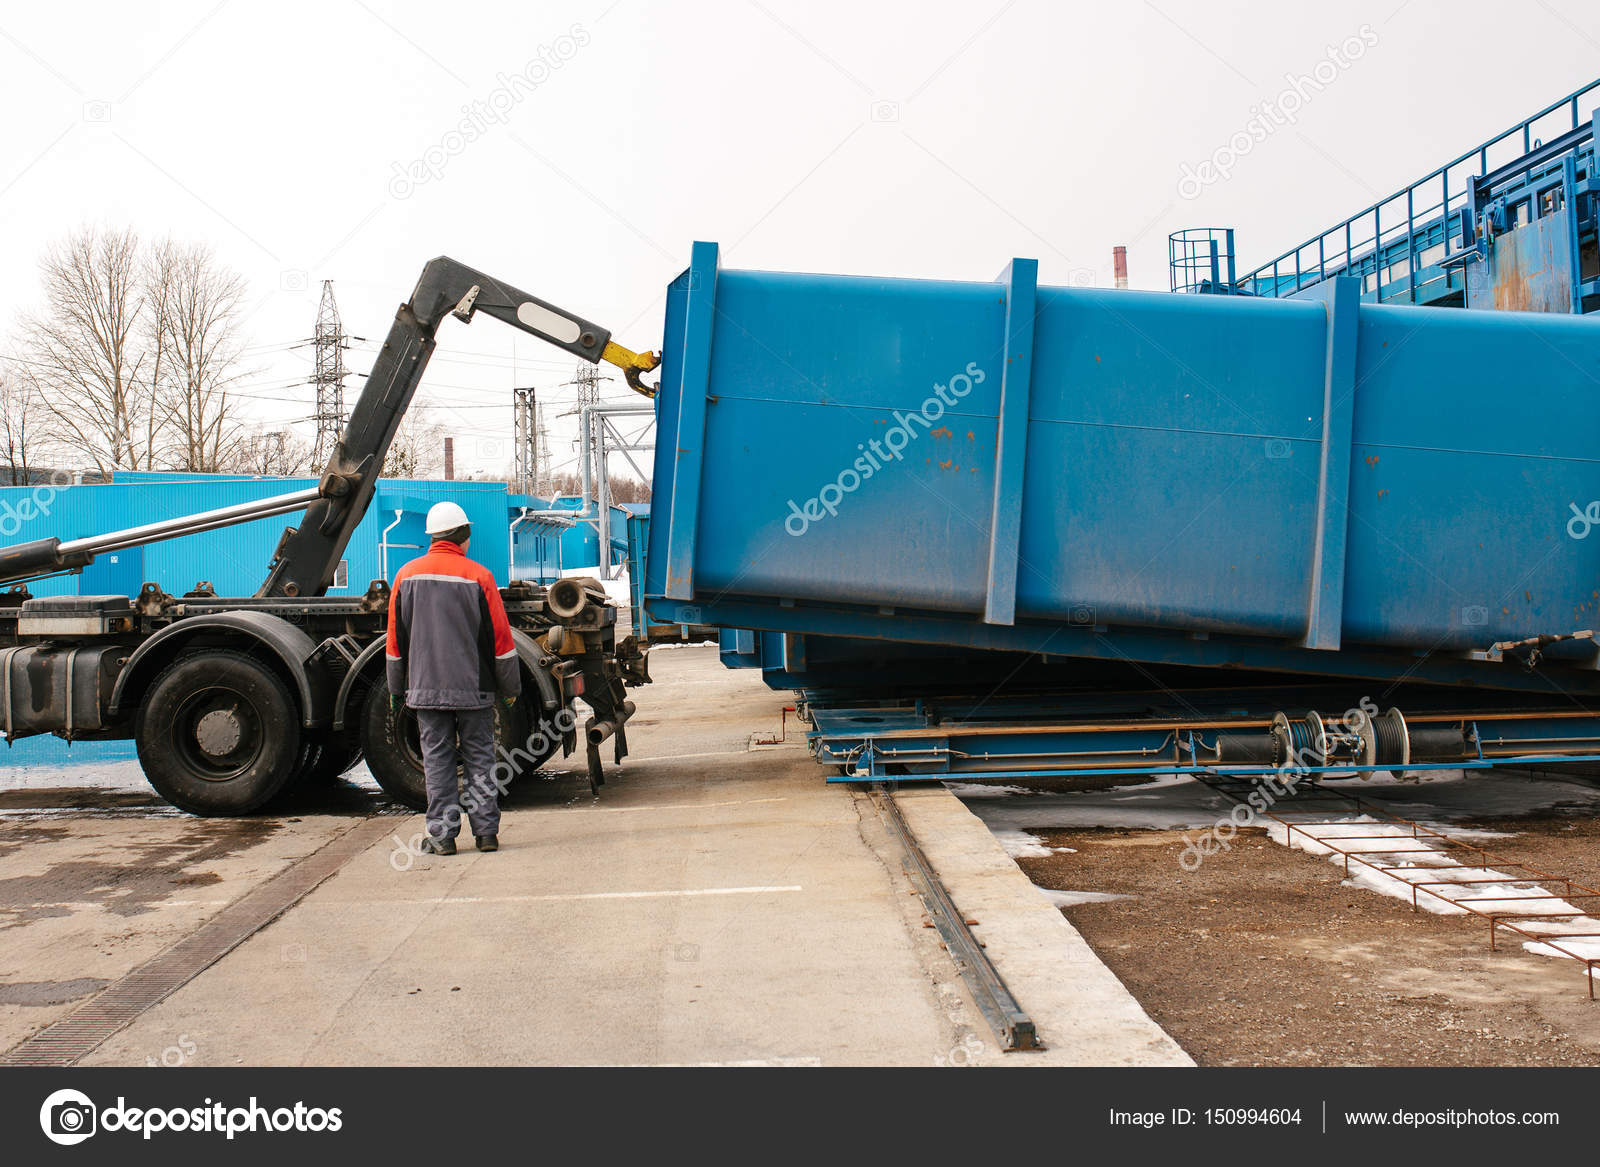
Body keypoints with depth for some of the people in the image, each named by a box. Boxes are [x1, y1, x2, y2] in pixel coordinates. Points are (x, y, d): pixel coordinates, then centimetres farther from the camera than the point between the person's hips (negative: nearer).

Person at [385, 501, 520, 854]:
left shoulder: (407, 575, 3)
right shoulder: (478, 577, -6)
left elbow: (395, 640, 8)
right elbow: (500, 639, -3)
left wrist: (396, 688, 18)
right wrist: (510, 688, 7)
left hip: (426, 688, 2)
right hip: (474, 689, -2)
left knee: (437, 760, 6)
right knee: (480, 758, 7)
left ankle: (442, 835, 6)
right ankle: (486, 831, 9)